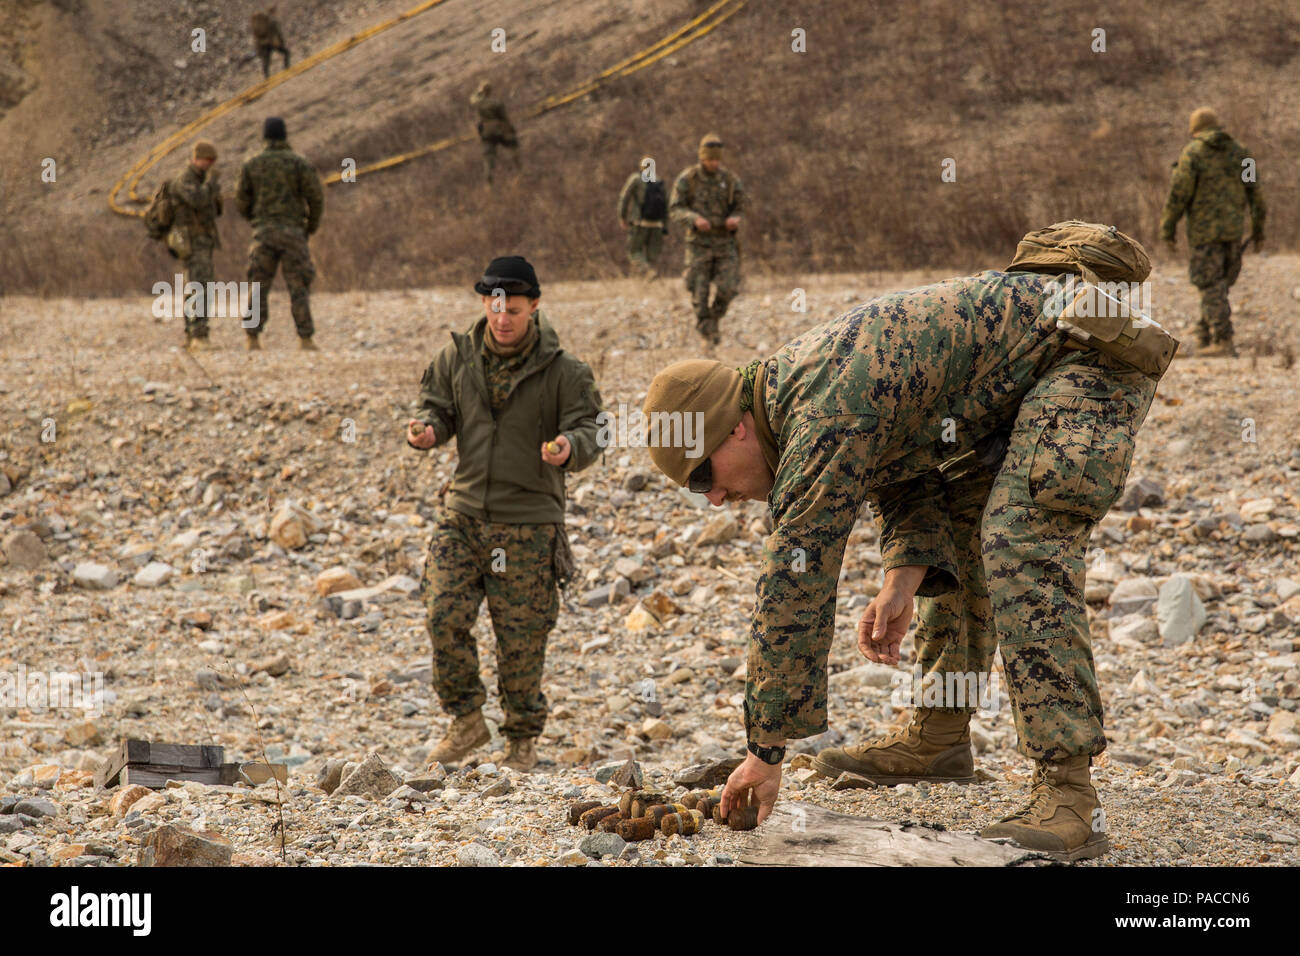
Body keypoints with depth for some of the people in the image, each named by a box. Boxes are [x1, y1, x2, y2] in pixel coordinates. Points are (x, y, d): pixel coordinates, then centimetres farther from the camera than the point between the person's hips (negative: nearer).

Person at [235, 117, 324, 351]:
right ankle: (305, 338, -5)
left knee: (258, 286, 6)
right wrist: (313, 225, 11)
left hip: (264, 234, 2)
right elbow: (316, 196, -6)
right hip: (292, 232, -2)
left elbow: (242, 201, 9)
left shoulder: (251, 165, 6)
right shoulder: (300, 163, -2)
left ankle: (253, 338, 1)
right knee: (299, 287, 1)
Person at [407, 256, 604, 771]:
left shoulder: (563, 370, -5)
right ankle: (467, 721, 9)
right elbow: (438, 407, 11)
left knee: (520, 635, 2)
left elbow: (588, 431, -6)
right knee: (445, 615, -10)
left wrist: (569, 447, -30)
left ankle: (522, 738, 20)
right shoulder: (457, 355, 4)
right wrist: (426, 429, -13)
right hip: (464, 512, 3)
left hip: (529, 524, -3)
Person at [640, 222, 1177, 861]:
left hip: (1091, 347, -11)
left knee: (1022, 550, -23)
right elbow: (906, 475, 14)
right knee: (953, 525, 18)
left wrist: (766, 754, -18)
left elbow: (793, 588, -23)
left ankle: (1068, 795, -28)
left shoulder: (827, 414, -24)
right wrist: (902, 582, -6)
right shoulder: (795, 384, 8)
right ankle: (938, 737, 24)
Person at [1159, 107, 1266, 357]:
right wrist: (1258, 228, 18)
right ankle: (1205, 337, 19)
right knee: (1218, 284, 14)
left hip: (1205, 229, -5)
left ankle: (1223, 341, -13)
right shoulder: (1239, 152, 9)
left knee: (1212, 286, -5)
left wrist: (1167, 228, -2)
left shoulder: (1193, 153, -6)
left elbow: (1178, 194, -10)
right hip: (1233, 229, 5)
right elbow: (1254, 191, 10)